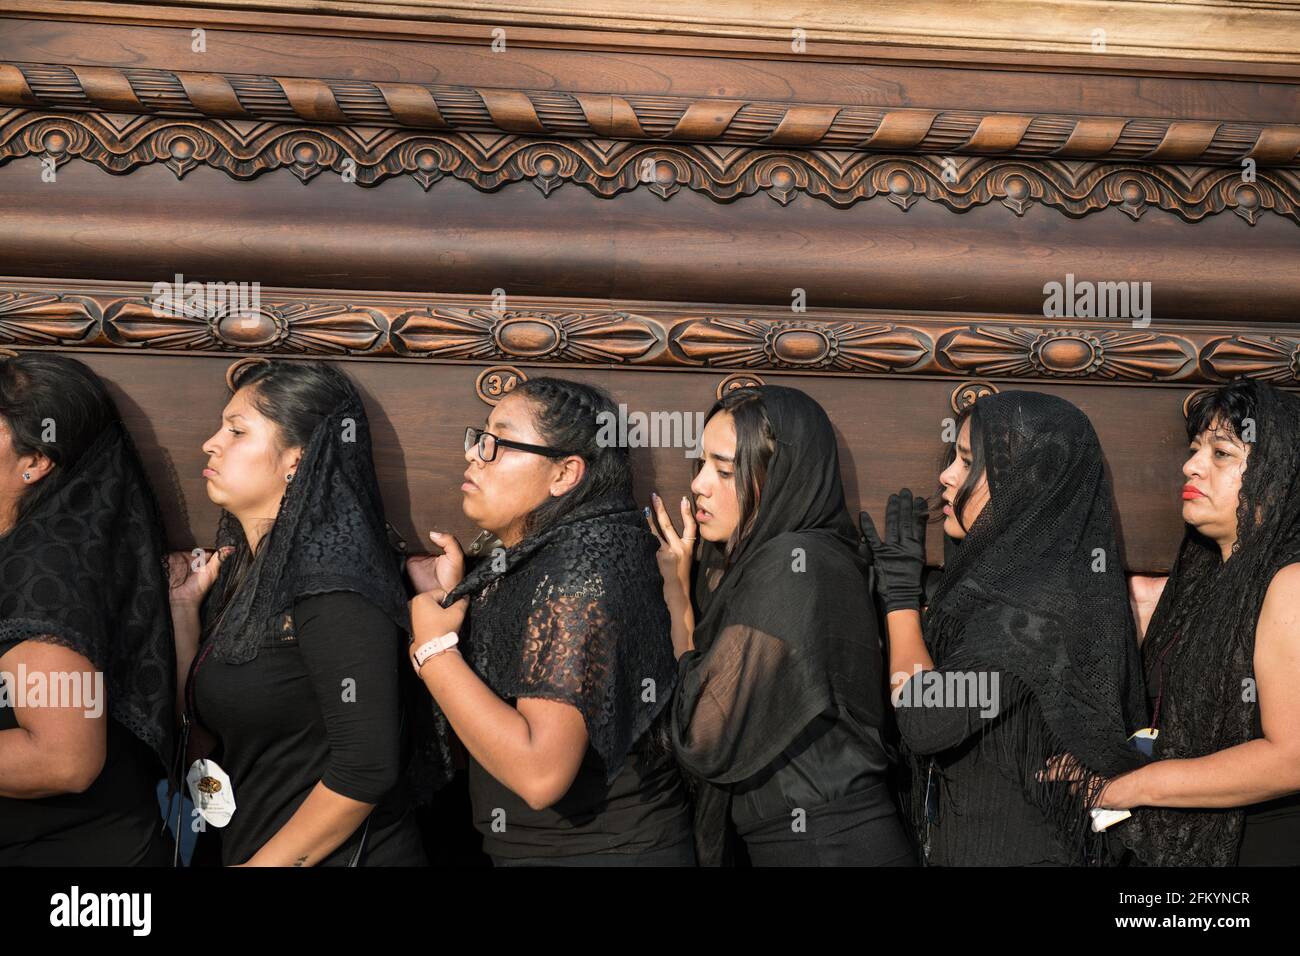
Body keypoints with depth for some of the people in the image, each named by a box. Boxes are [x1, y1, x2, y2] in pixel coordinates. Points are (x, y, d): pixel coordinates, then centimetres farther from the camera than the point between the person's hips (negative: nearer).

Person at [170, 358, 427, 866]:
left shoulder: (331, 581, -20)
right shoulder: (243, 568, 4)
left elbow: (367, 768, -24)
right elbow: (205, 732, 6)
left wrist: (261, 863, -15)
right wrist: (185, 605, 0)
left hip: (339, 854, -8)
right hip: (244, 845, 8)